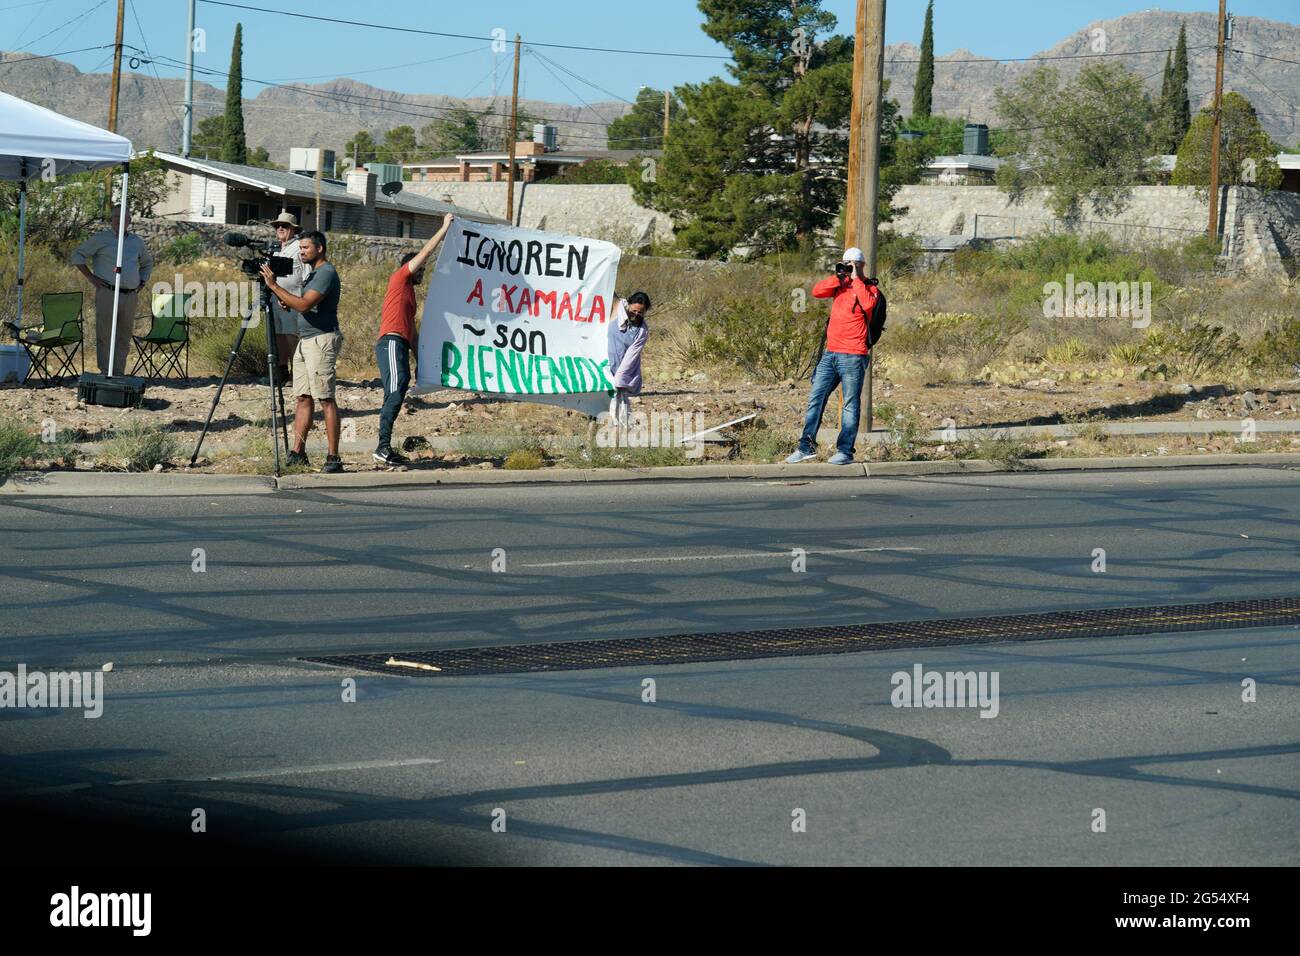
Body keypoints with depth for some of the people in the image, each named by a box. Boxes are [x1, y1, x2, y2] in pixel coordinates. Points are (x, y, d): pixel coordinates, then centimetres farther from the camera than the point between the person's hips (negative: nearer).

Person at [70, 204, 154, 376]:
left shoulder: (137, 242, 17)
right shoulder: (101, 238, 3)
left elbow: (147, 263, 34)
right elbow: (78, 254, 4)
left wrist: (141, 283, 18)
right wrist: (91, 277, -4)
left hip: (130, 296, 5)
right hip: (107, 294, -5)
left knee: (124, 339, 6)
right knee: (105, 337, -6)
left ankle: (118, 375, 11)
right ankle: (105, 375, -7)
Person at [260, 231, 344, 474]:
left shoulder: (326, 273, -12)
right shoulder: (313, 273, 20)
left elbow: (304, 305, -21)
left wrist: (274, 286, -17)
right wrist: (284, 301, 9)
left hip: (322, 340, -10)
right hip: (305, 341, 10)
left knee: (325, 399, -11)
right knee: (303, 398, 7)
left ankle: (333, 458, -13)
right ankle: (297, 454, 8)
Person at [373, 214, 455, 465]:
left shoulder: (408, 291, 29)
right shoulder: (399, 279, 5)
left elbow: (412, 331, 29)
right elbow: (426, 252, 0)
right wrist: (445, 228, 6)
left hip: (401, 347, 10)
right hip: (391, 343, -10)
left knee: (395, 397, 4)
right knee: (396, 393, -21)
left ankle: (385, 449, 1)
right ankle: (383, 446, -30)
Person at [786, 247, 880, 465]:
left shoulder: (869, 288, -1)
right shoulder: (840, 285, 15)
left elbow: (867, 304, -23)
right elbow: (816, 292, 2)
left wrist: (856, 278, -14)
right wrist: (839, 276, -6)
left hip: (853, 356, -6)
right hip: (831, 354, 6)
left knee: (850, 404, -3)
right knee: (815, 398, 4)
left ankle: (845, 451, -1)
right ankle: (806, 447, 9)